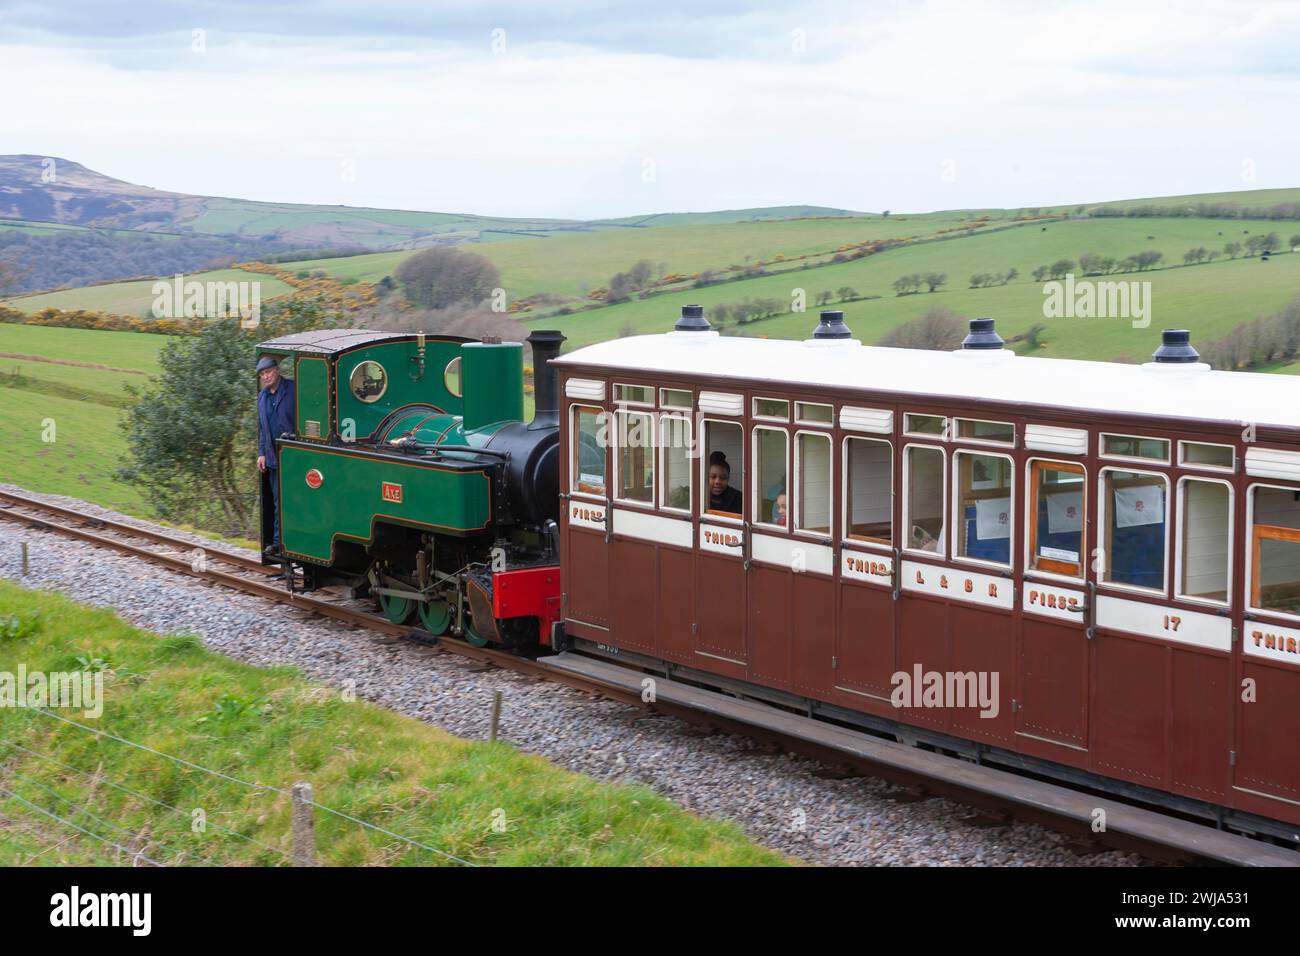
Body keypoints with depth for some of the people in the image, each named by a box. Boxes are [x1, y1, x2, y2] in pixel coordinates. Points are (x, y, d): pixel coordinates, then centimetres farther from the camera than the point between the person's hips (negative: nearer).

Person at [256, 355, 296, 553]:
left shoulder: (293, 390, -7)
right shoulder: (262, 396, 14)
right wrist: (261, 453, 14)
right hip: (274, 457, 7)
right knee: (278, 500, 11)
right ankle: (279, 541, 16)